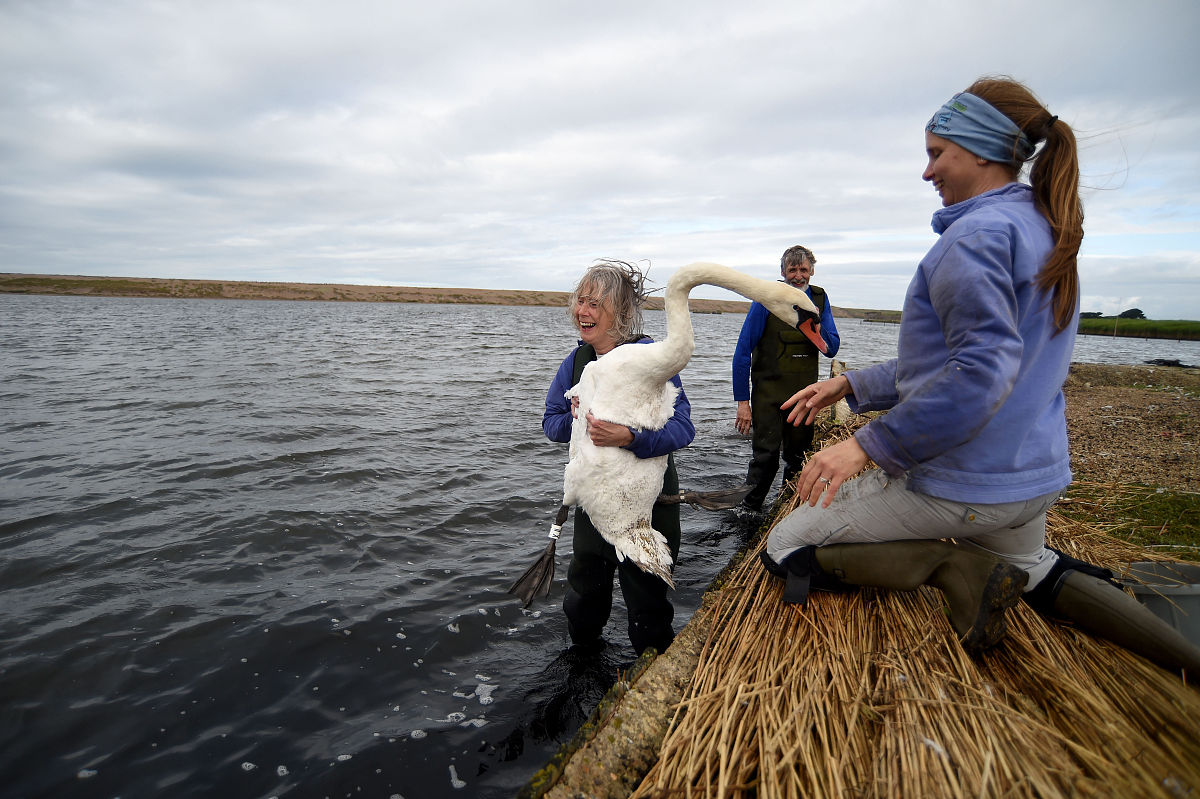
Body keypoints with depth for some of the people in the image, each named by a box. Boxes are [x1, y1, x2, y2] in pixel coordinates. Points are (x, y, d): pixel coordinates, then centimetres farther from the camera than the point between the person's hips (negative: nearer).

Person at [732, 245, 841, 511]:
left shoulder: (819, 299, 5)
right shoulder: (767, 300, -8)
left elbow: (832, 349, 5)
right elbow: (743, 352, -8)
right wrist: (742, 400, -11)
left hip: (805, 391, 4)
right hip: (769, 392, -4)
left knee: (799, 459, 11)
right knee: (765, 457, -8)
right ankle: (748, 513, 8)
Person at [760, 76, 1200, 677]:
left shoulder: (980, 232, -17)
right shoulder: (1046, 234, 14)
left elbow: (983, 369, -30)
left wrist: (869, 444, -28)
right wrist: (848, 387, 12)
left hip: (958, 480, -9)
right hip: (1032, 476, 9)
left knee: (785, 550, 1)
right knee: (1025, 569, 37)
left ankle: (956, 568, -10)